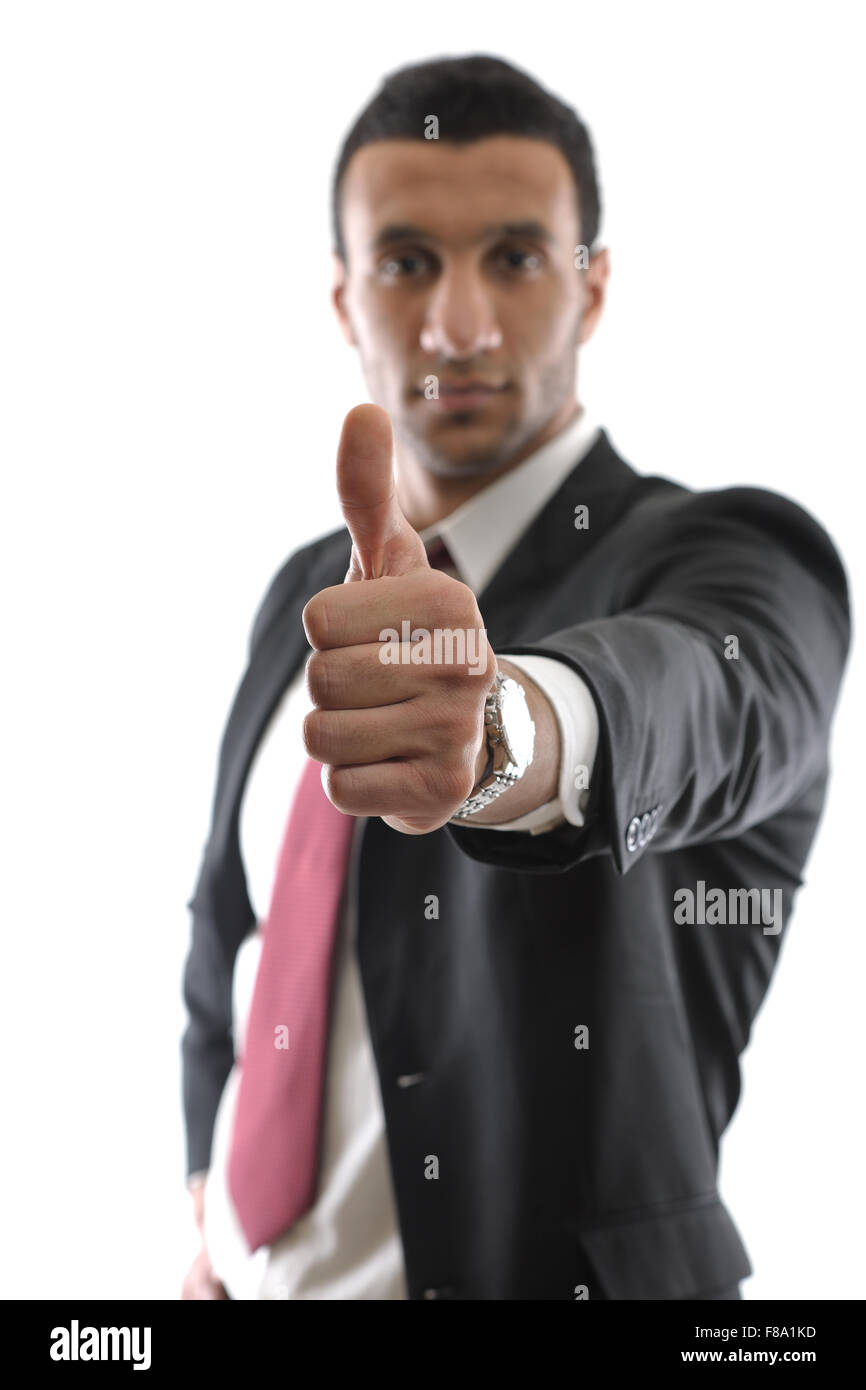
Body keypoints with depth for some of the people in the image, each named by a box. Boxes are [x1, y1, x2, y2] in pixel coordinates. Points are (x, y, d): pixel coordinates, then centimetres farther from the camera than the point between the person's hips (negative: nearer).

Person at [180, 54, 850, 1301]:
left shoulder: (731, 557, -17)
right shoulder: (301, 594, 3)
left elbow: (705, 700, -40)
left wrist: (504, 730, -60)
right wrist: (217, 1233, 2)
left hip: (545, 1268, -5)